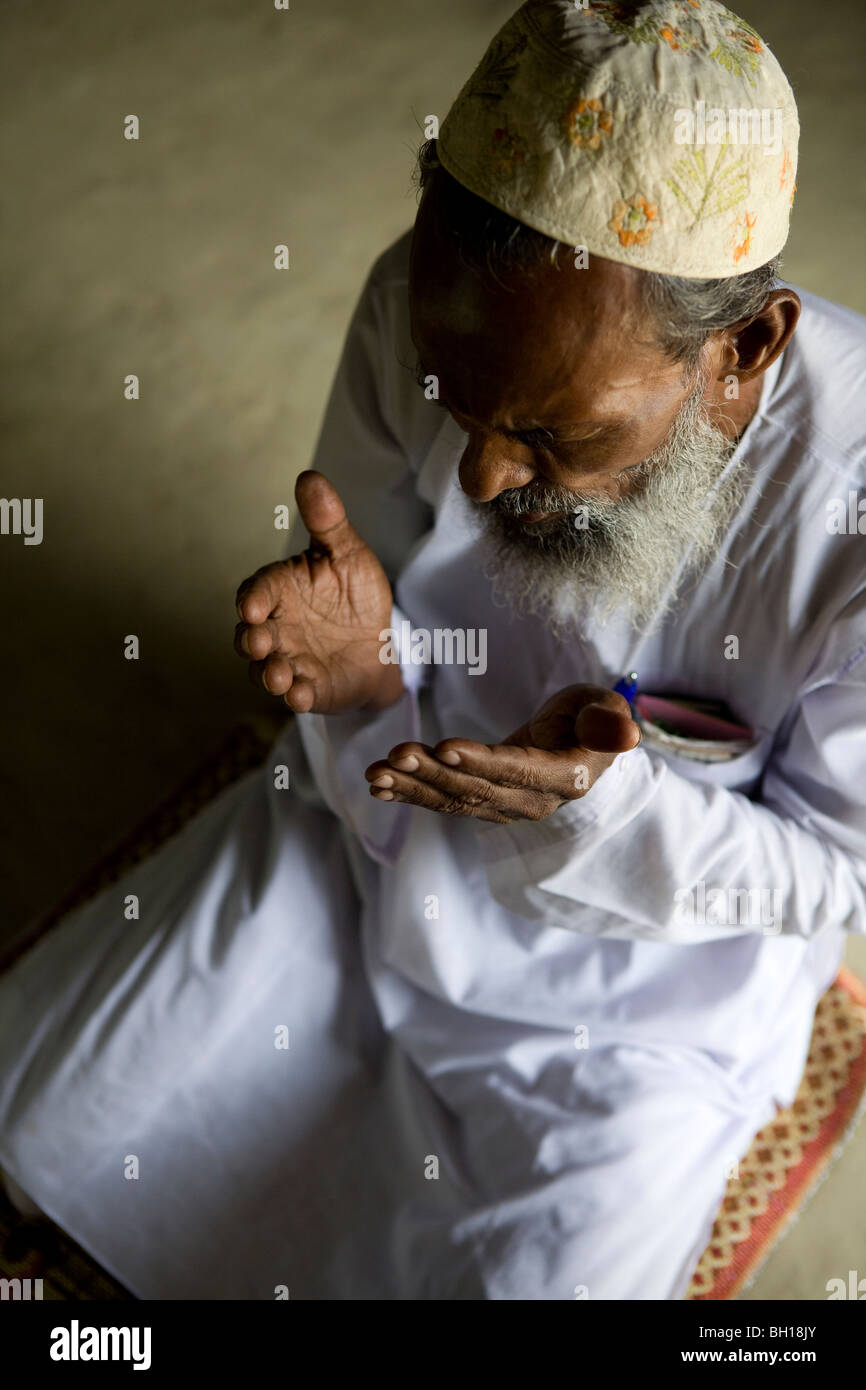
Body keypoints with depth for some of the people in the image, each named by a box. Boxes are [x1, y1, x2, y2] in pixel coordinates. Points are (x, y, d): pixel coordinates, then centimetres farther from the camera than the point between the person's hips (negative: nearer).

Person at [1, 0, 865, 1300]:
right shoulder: (426, 308, -22)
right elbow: (359, 577, -5)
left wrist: (599, 805, -36)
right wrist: (363, 653, -31)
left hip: (644, 969, -3)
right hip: (381, 821, 4)